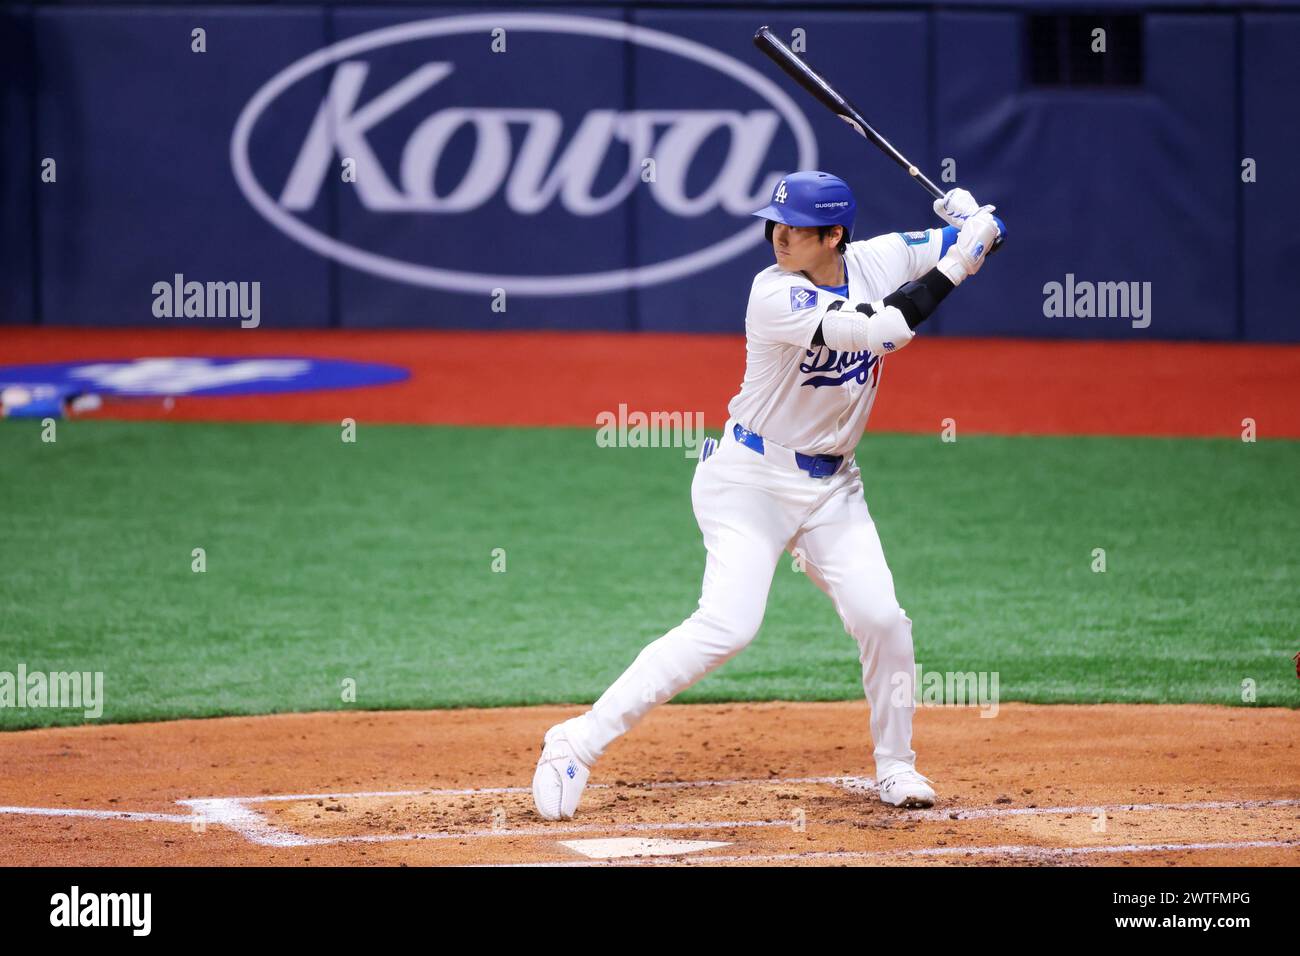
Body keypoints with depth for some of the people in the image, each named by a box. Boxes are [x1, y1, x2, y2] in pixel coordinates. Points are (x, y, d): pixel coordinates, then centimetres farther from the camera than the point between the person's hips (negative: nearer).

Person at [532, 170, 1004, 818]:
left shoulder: (874, 262, -3)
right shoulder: (776, 297, -22)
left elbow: (982, 236, 5)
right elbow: (886, 329, -31)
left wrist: (974, 223, -17)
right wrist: (955, 265, -26)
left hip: (831, 486, 6)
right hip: (751, 479, -6)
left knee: (881, 619, -6)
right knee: (727, 626, -19)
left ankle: (895, 766, 16)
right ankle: (577, 742, -16)